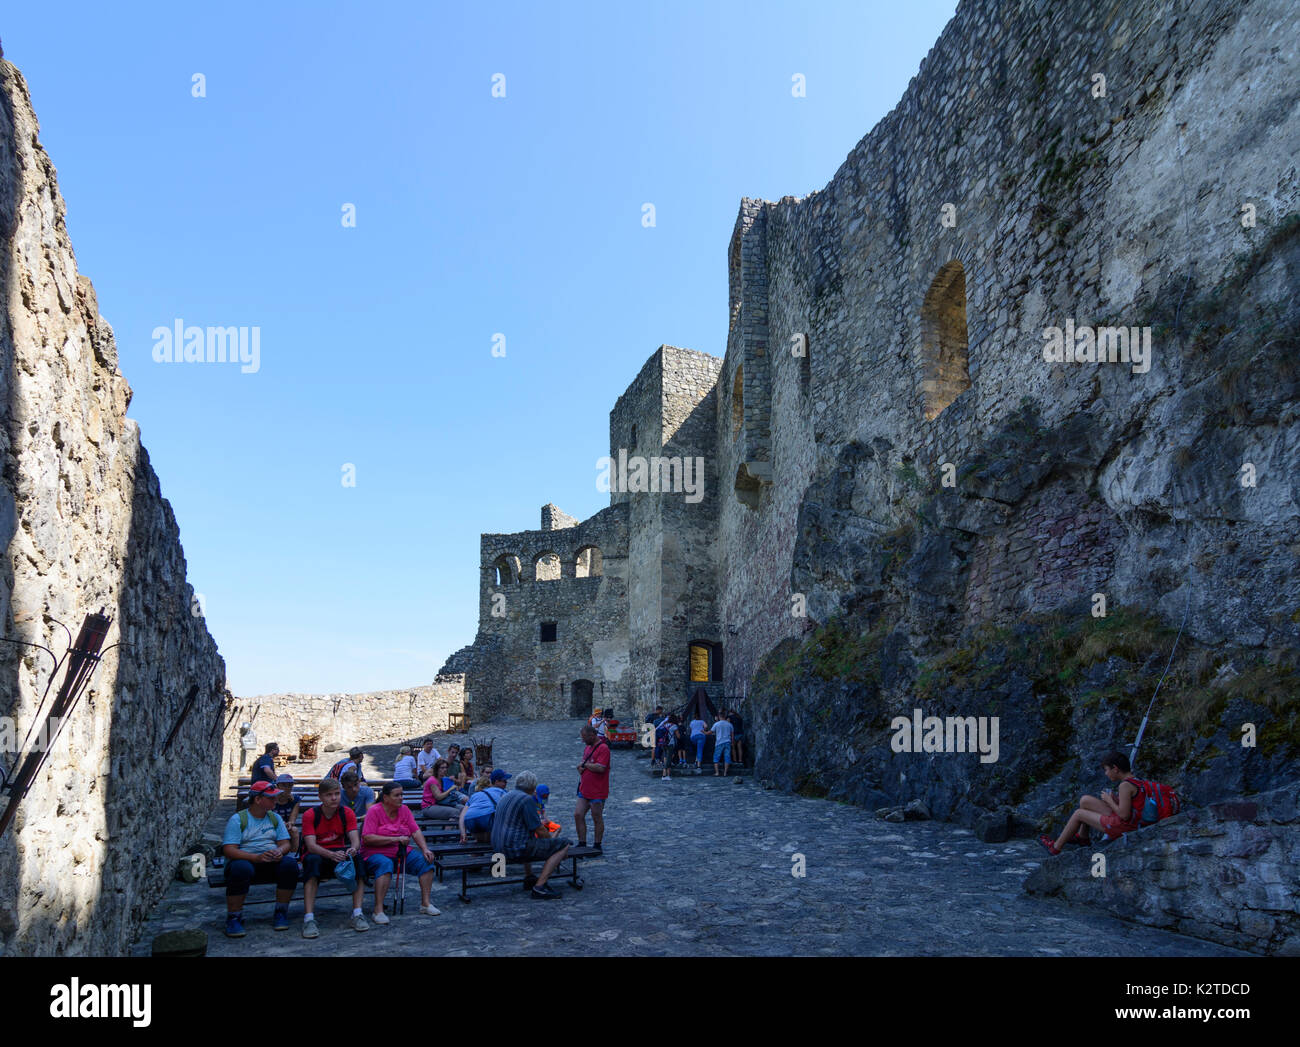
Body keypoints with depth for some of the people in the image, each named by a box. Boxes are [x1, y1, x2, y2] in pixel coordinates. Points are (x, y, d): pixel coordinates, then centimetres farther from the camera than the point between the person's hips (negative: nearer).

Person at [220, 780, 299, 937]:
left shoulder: (275, 818, 15)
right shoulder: (238, 819, -2)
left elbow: (285, 843, 9)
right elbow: (228, 850, -13)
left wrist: (279, 851, -17)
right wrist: (257, 857, -27)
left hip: (271, 863, 4)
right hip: (246, 860, -4)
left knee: (290, 863, -27)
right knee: (241, 868, -39)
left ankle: (280, 912, -10)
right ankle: (234, 917, -19)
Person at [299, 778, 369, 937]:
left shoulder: (347, 813, -2)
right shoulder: (310, 815, -11)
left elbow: (355, 839, -13)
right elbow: (311, 845, -22)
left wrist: (353, 849, -39)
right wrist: (332, 855, -41)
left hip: (339, 853, 2)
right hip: (317, 854, -2)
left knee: (356, 858, -29)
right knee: (312, 860, -37)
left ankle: (357, 914, -29)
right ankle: (308, 919, -41)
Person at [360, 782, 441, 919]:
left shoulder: (404, 810, 7)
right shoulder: (374, 811, -10)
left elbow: (416, 832, 5)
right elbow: (367, 838, -19)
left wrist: (425, 849, -12)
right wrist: (395, 838, -23)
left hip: (402, 851, 6)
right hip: (376, 853, -6)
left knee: (426, 860, -15)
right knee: (385, 864, -38)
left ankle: (425, 903, -9)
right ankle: (378, 910, -36)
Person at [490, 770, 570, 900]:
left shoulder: (506, 797, 15)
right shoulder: (527, 799, -12)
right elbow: (538, 829, -12)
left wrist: (538, 822, 37)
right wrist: (551, 839, 5)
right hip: (517, 848, -10)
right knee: (563, 844, -7)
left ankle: (528, 878, 33)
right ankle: (539, 887, -13)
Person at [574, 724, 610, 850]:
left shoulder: (603, 748, -16)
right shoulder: (588, 747, 13)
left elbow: (600, 768, -26)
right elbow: (581, 765, 21)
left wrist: (585, 765, -12)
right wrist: (581, 768, -4)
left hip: (597, 792, -8)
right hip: (584, 790, 8)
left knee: (597, 819, 5)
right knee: (578, 815, 5)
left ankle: (597, 846, 18)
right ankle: (582, 844, 15)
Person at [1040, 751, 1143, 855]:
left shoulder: (1125, 786, -24)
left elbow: (1124, 815, -26)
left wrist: (1109, 800, -12)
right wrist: (1115, 799, 2)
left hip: (1120, 825, -8)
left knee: (1078, 813, 7)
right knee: (1085, 800, 13)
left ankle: (1056, 847, 22)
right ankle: (1083, 837, 30)